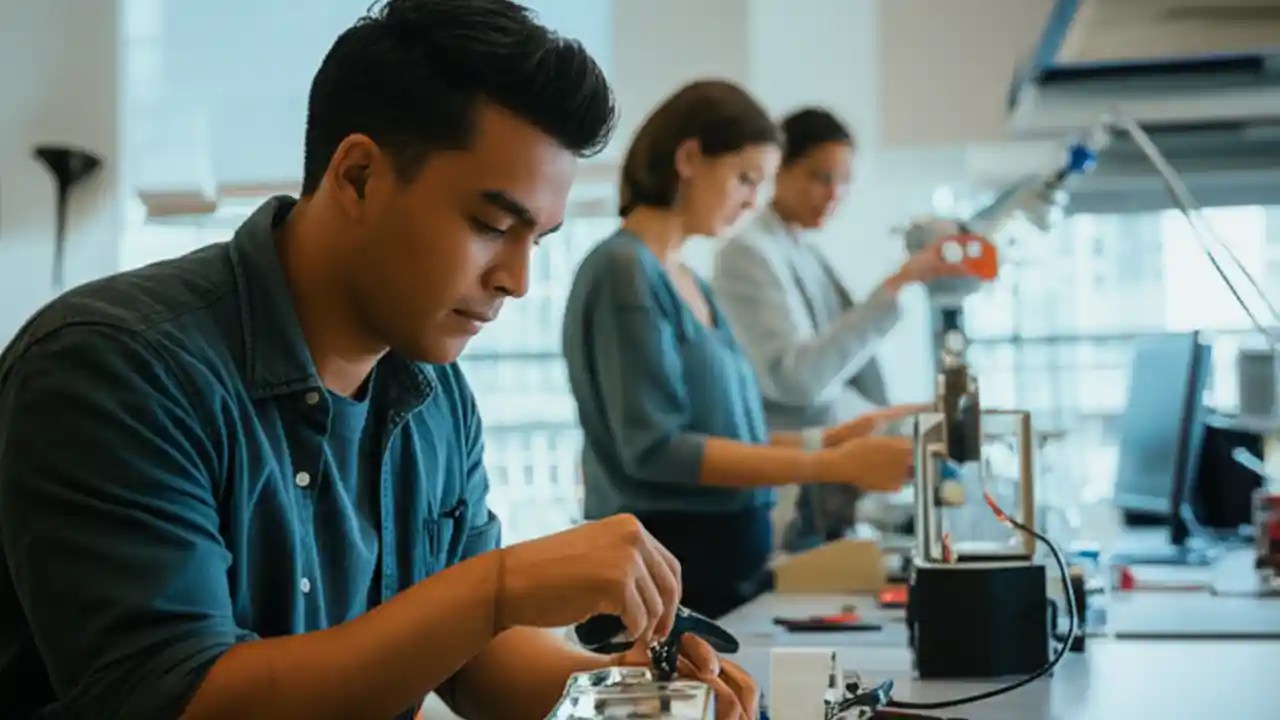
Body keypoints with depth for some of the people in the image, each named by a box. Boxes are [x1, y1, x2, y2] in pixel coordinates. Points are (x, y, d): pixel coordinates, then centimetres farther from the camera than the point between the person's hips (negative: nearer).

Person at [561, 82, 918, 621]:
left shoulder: (689, 284, 12)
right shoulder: (624, 271, -12)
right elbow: (655, 447, -20)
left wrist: (827, 441, 2)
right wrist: (832, 466, -20)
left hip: (731, 561, 8)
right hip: (671, 568, -8)